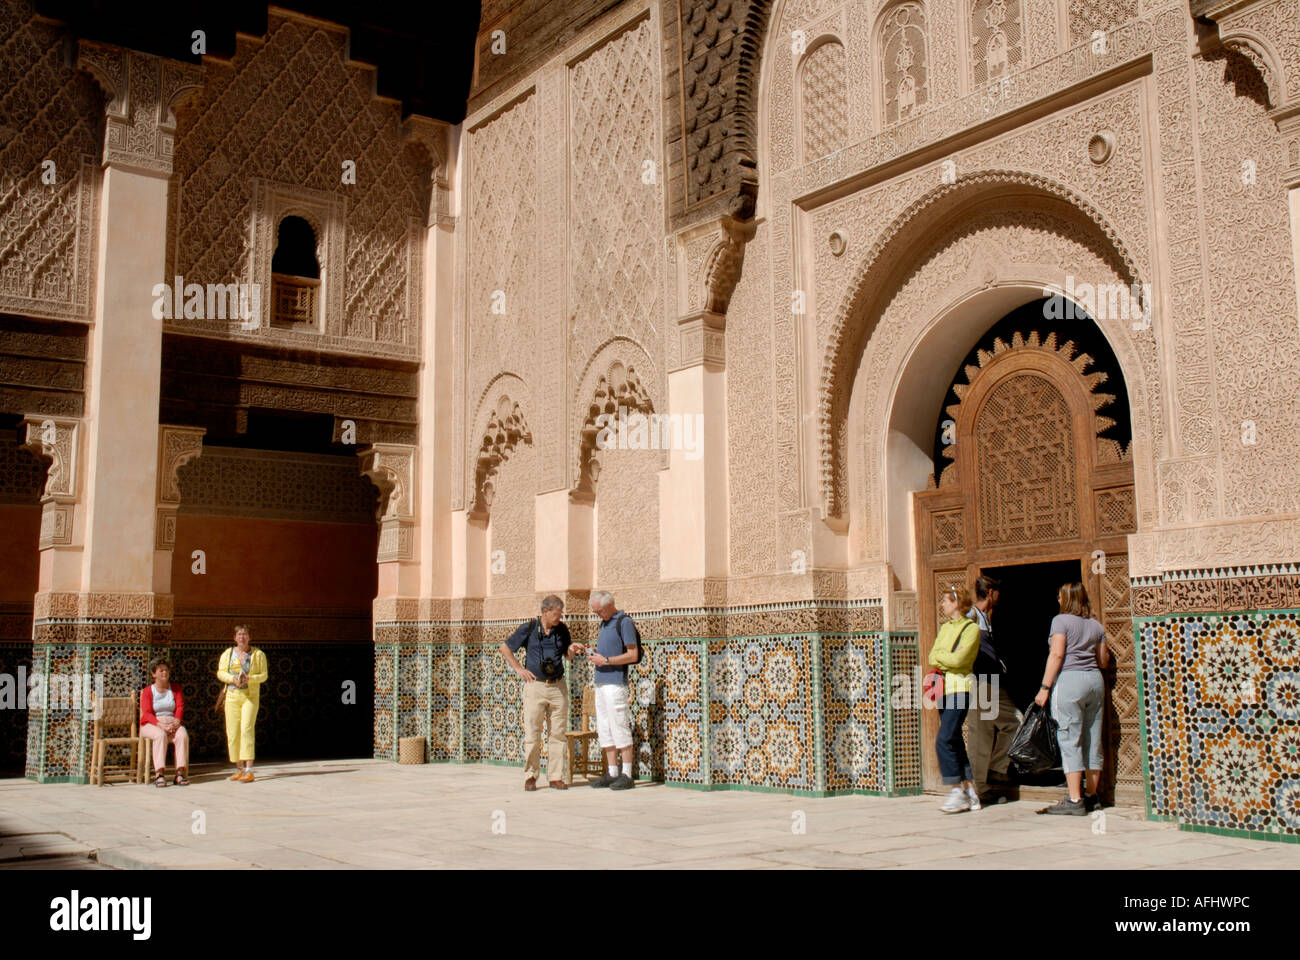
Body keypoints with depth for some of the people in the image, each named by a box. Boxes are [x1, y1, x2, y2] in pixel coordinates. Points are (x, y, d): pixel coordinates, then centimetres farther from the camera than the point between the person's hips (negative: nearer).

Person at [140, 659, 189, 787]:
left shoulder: (175, 688, 15)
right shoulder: (147, 691, 5)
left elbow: (180, 707, 4)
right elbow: (147, 713, -7)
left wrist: (176, 722, -17)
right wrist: (160, 724, -24)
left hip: (172, 722, 2)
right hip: (151, 724, -2)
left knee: (183, 734, -31)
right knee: (161, 735, -37)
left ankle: (180, 773, -36)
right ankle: (160, 774, -41)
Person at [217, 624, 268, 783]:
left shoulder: (258, 654, 5)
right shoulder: (228, 654, 11)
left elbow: (263, 675, 2)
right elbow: (220, 673, 7)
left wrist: (249, 679, -16)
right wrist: (232, 678, -13)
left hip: (250, 696, -3)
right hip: (232, 696, 3)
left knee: (246, 729, -15)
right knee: (232, 732, 0)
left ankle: (249, 770, -19)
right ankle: (238, 768, 12)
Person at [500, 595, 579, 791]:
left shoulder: (562, 630, 7)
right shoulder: (528, 628, -2)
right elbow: (505, 648, 7)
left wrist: (572, 649, -5)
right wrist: (518, 669, 0)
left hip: (558, 686, 3)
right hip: (535, 686, -3)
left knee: (558, 733, 2)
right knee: (532, 734, -2)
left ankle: (556, 777, 8)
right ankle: (530, 776, 8)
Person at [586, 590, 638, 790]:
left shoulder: (624, 622, -8)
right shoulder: (604, 623, 18)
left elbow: (632, 655, -14)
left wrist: (606, 660, -15)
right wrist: (595, 652, 8)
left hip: (615, 683, -9)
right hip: (601, 683, 9)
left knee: (620, 729, -6)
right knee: (604, 730, 8)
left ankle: (626, 775, -3)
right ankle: (611, 773, 13)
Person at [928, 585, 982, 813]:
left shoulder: (971, 628, -5)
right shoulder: (944, 628, 18)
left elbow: (958, 659, -16)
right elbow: (932, 658, 9)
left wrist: (939, 655, -1)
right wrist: (948, 658, -8)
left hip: (960, 688, -8)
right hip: (944, 688, 8)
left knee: (944, 740, -16)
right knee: (954, 742, 7)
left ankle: (958, 793, -12)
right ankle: (970, 792, 12)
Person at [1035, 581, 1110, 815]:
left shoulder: (1061, 620, -3)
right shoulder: (1096, 626, 14)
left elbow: (1057, 654, -11)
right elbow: (1104, 662, 17)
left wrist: (1045, 687, -10)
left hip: (1069, 679, -6)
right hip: (1095, 681, 6)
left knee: (1070, 741, -6)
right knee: (1093, 741, 10)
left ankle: (1074, 800, -9)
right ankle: (1091, 796, 17)